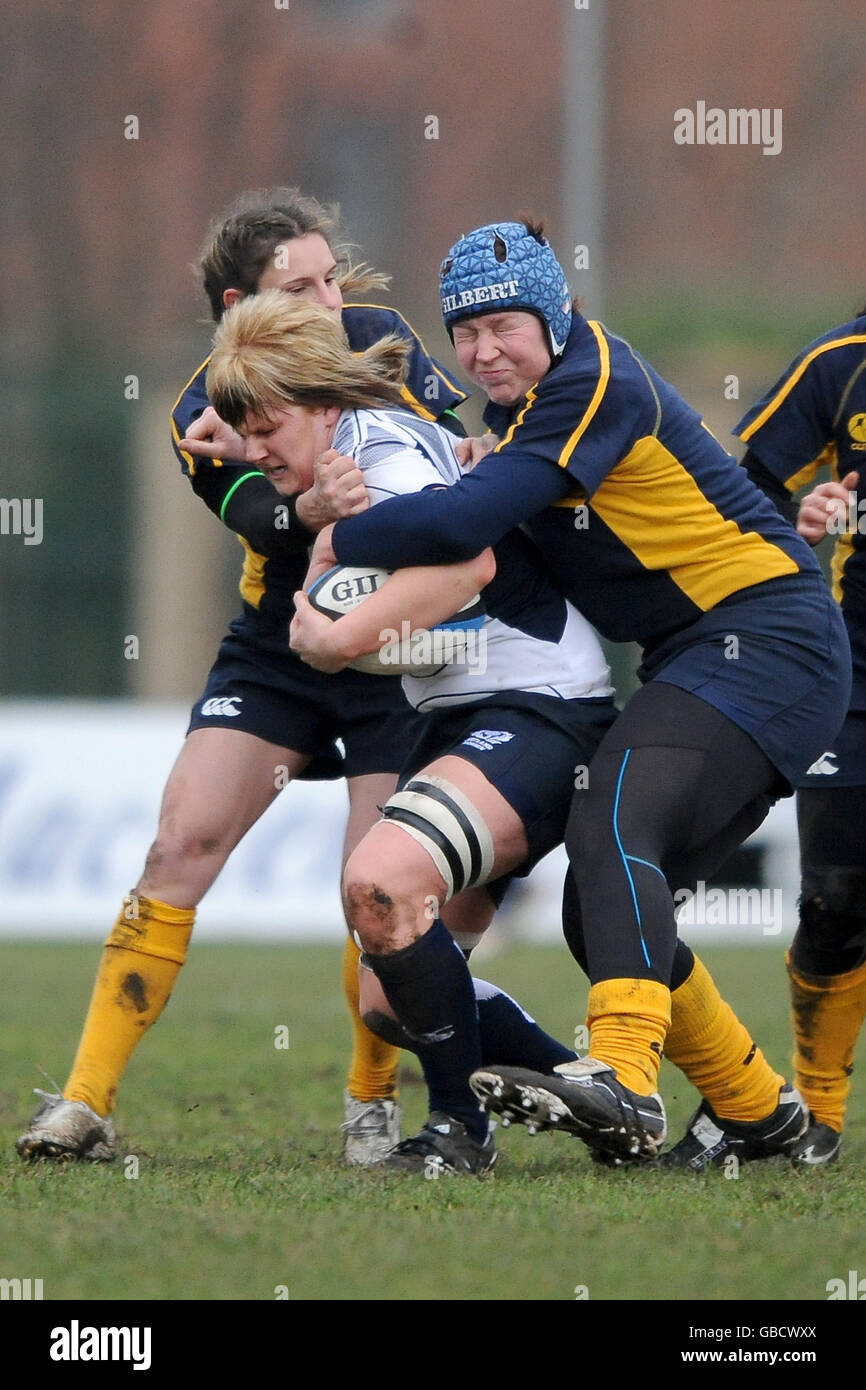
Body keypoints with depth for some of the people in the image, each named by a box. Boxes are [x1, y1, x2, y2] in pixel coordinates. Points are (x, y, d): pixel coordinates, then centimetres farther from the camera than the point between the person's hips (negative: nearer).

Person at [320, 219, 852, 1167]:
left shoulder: (592, 387, -17)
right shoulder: (524, 399, 13)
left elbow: (463, 522, -26)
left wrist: (334, 545, -14)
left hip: (762, 636, -10)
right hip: (699, 660, 10)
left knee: (613, 831, -31)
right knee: (604, 917, 6)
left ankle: (624, 1077, -49)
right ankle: (757, 1109, 19)